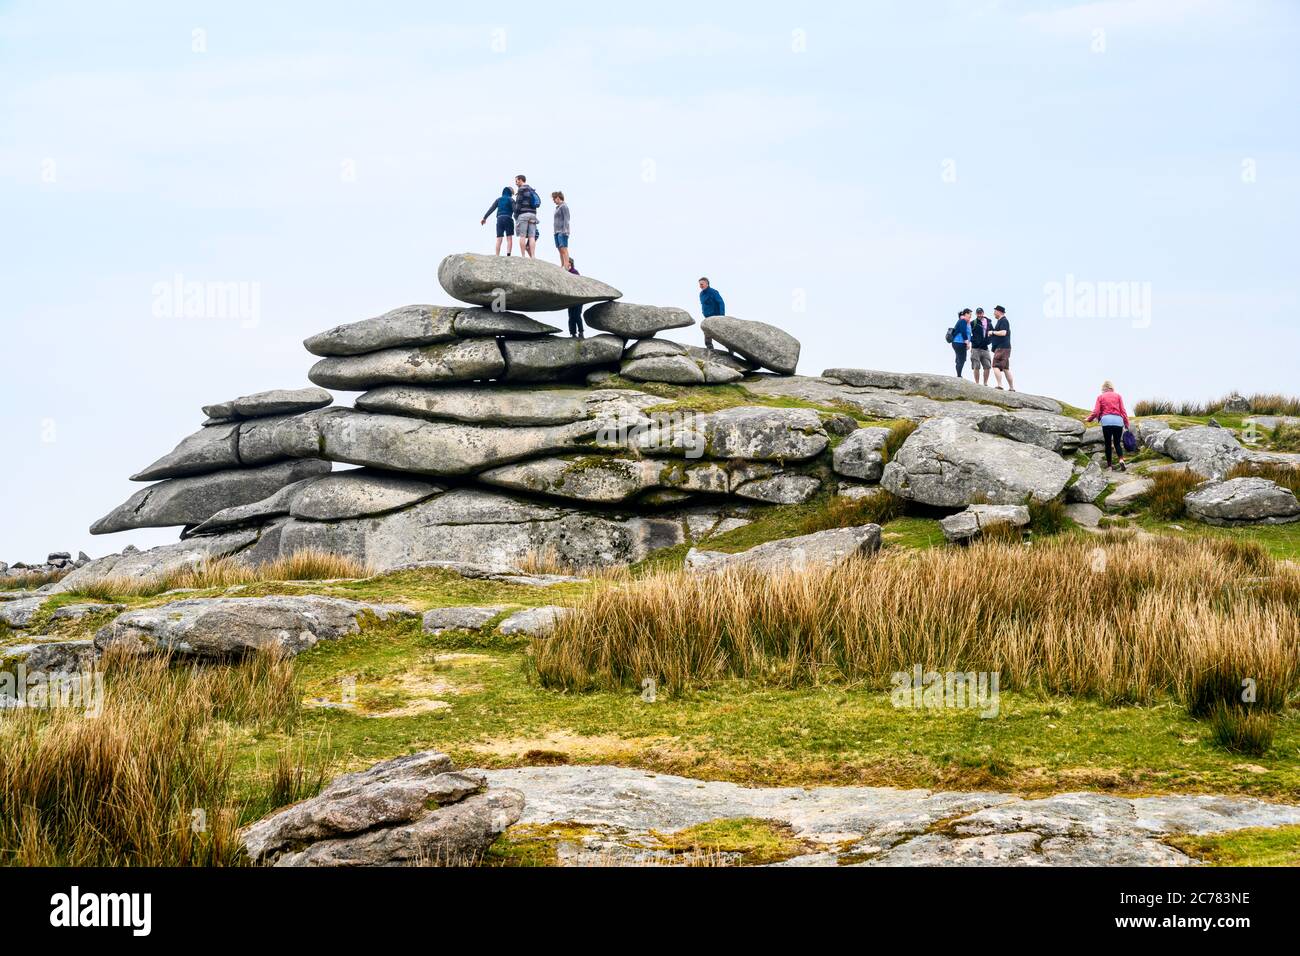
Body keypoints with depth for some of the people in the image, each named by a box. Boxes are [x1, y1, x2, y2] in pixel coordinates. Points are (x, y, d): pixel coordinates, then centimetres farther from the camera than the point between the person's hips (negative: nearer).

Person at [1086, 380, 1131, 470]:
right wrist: (1126, 423, 14)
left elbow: (1096, 412, 5)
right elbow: (1123, 410, 9)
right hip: (1118, 420, 1)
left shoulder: (1100, 397, 12)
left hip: (1106, 420, -1)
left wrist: (1089, 419, 21)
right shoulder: (1118, 396, 15)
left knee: (1108, 444, 6)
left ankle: (1109, 466, 5)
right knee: (1117, 443, 8)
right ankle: (1121, 460, -17)